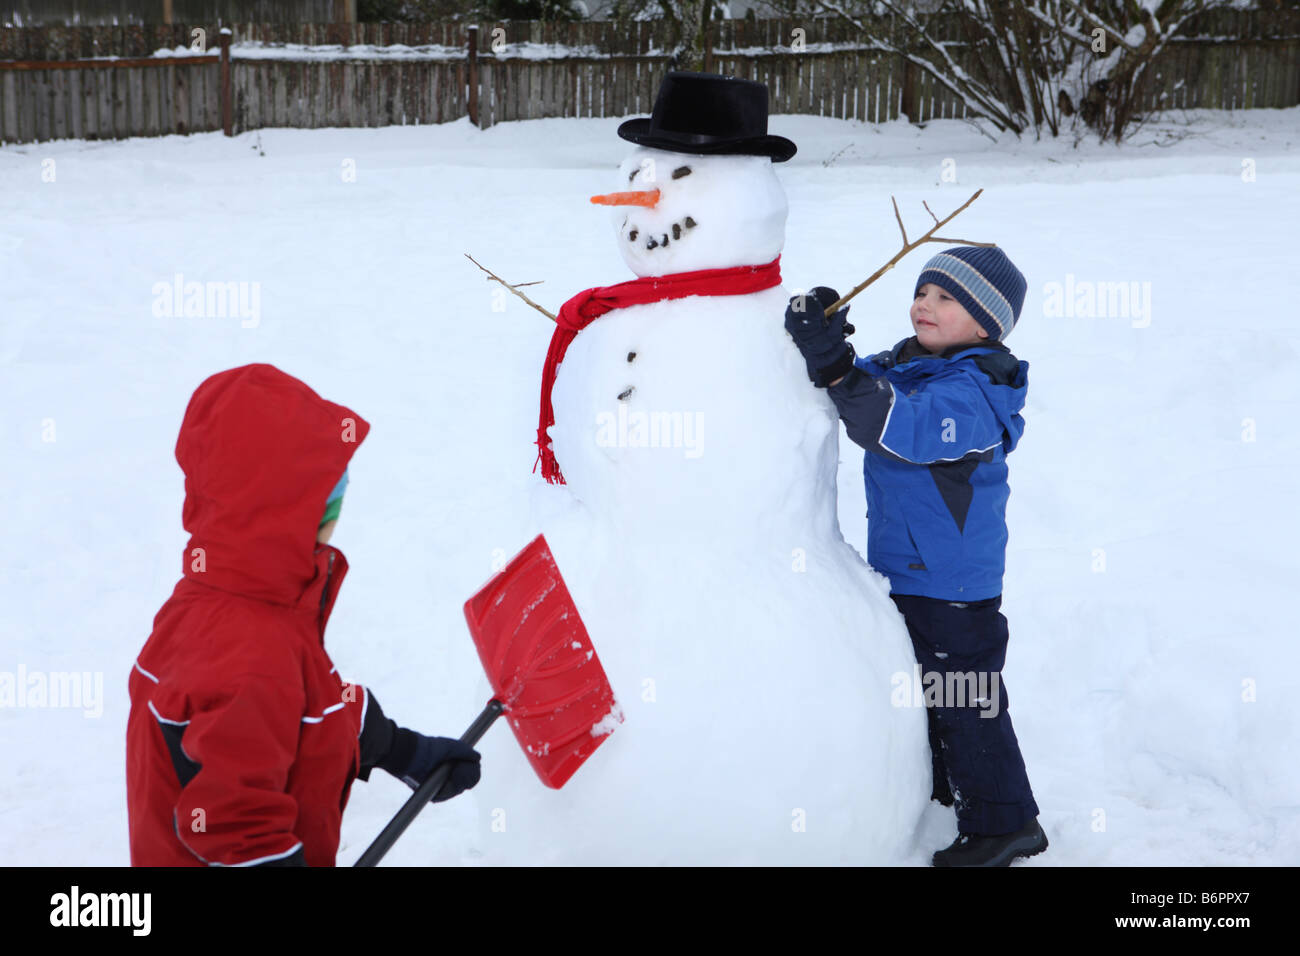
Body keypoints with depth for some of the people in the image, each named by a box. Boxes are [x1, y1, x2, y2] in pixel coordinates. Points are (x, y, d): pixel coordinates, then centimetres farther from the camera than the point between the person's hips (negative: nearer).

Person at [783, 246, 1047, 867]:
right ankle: (938, 786, 42)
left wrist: (836, 368, -47)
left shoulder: (974, 393, -24)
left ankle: (1002, 822, 14)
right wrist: (815, 342, -11)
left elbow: (904, 428, -38)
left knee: (964, 701, 0)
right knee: (920, 687, 23)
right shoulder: (902, 364, 5)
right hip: (901, 568, 9)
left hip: (952, 582, -9)